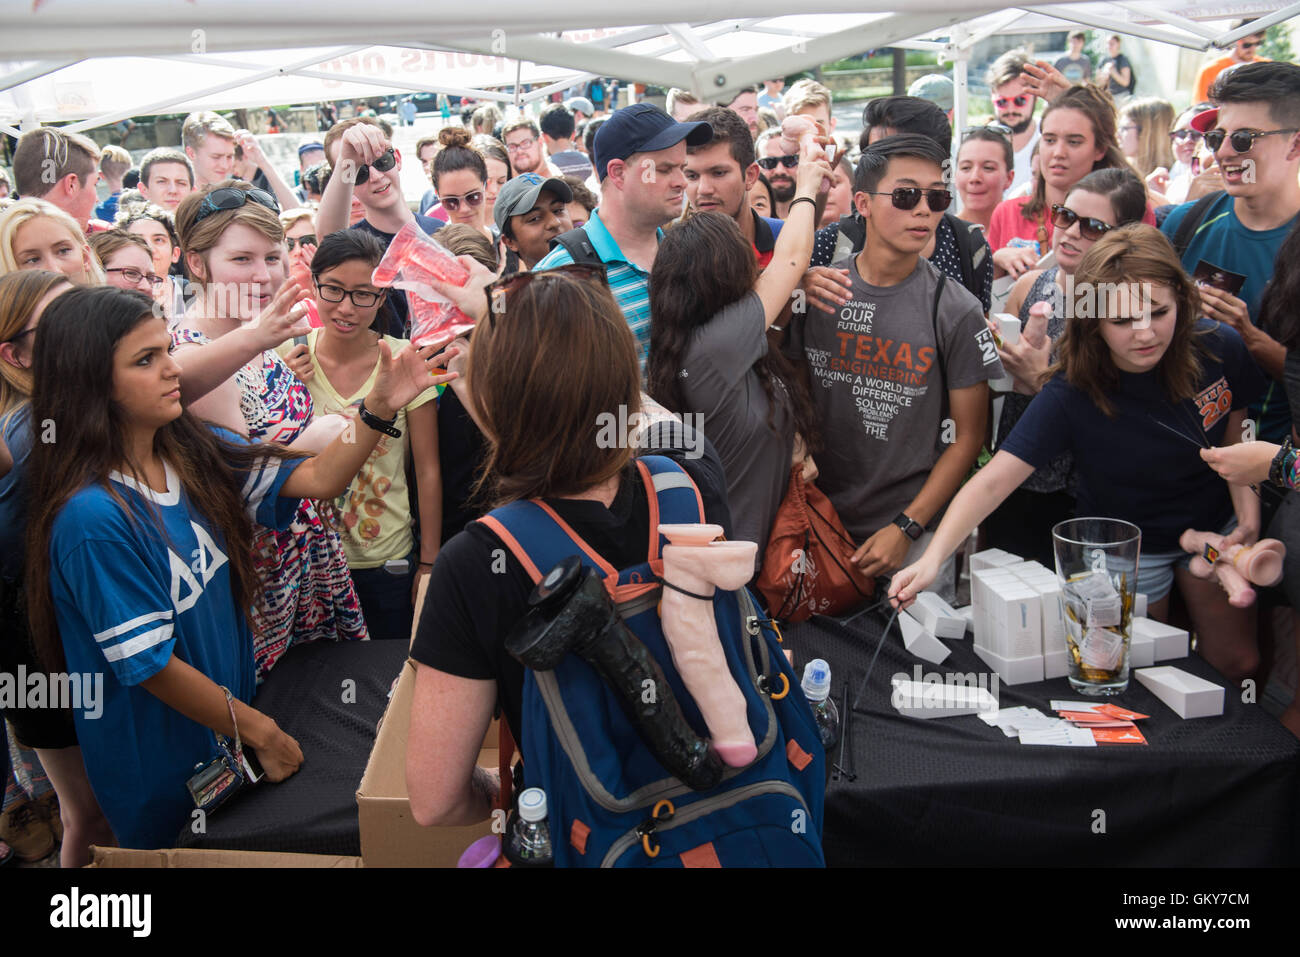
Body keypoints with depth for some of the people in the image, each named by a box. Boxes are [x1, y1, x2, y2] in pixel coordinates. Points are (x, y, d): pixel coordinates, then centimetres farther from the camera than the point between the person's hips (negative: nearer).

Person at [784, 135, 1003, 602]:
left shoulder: (956, 311, -7)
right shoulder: (814, 289, -1)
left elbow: (968, 435, -4)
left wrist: (906, 528, -11)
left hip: (914, 533, -2)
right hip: (819, 524, 2)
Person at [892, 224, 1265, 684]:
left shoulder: (1219, 348, -21)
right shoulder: (1071, 392, -31)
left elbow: (1232, 439, -2)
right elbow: (993, 480, -37)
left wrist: (1249, 515, -16)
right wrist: (932, 557, -50)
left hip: (1213, 527, 3)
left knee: (1237, 664, 16)